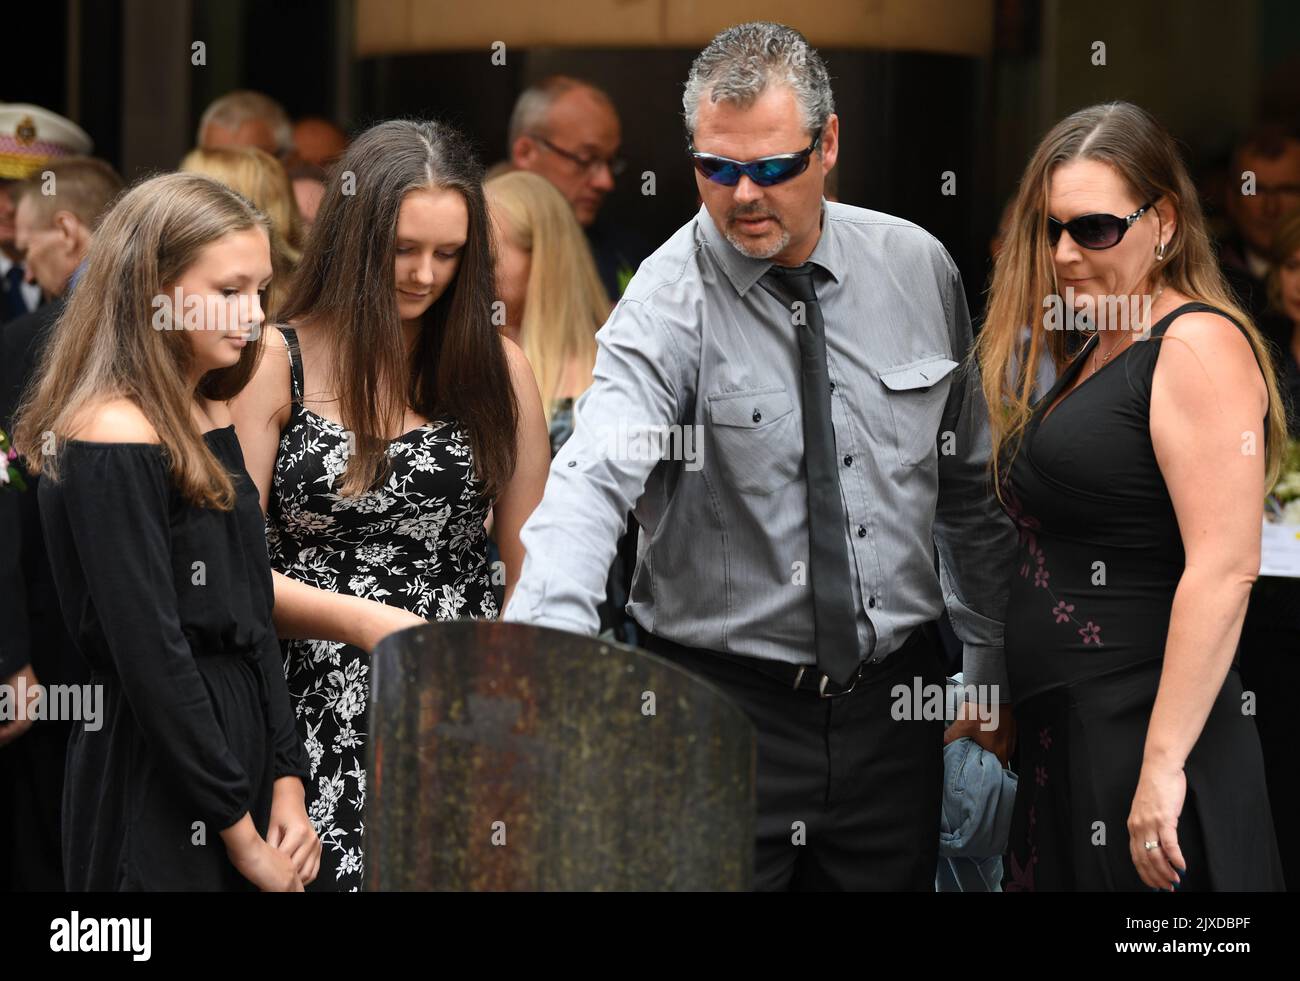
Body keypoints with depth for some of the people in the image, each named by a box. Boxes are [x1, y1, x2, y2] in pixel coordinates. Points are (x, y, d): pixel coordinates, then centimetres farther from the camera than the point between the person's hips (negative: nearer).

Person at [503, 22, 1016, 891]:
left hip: (892, 703, 4)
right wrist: (549, 656, -47)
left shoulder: (918, 271, 1)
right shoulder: (668, 303, -13)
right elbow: (594, 478, -30)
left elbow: (971, 486, 12)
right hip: (727, 705, -4)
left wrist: (994, 661, 15)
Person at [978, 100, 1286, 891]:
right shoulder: (1091, 357, 18)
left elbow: (1225, 569, -19)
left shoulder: (1198, 345, -10)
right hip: (1058, 741, 9)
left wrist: (1163, 765, -24)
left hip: (1141, 741, -9)